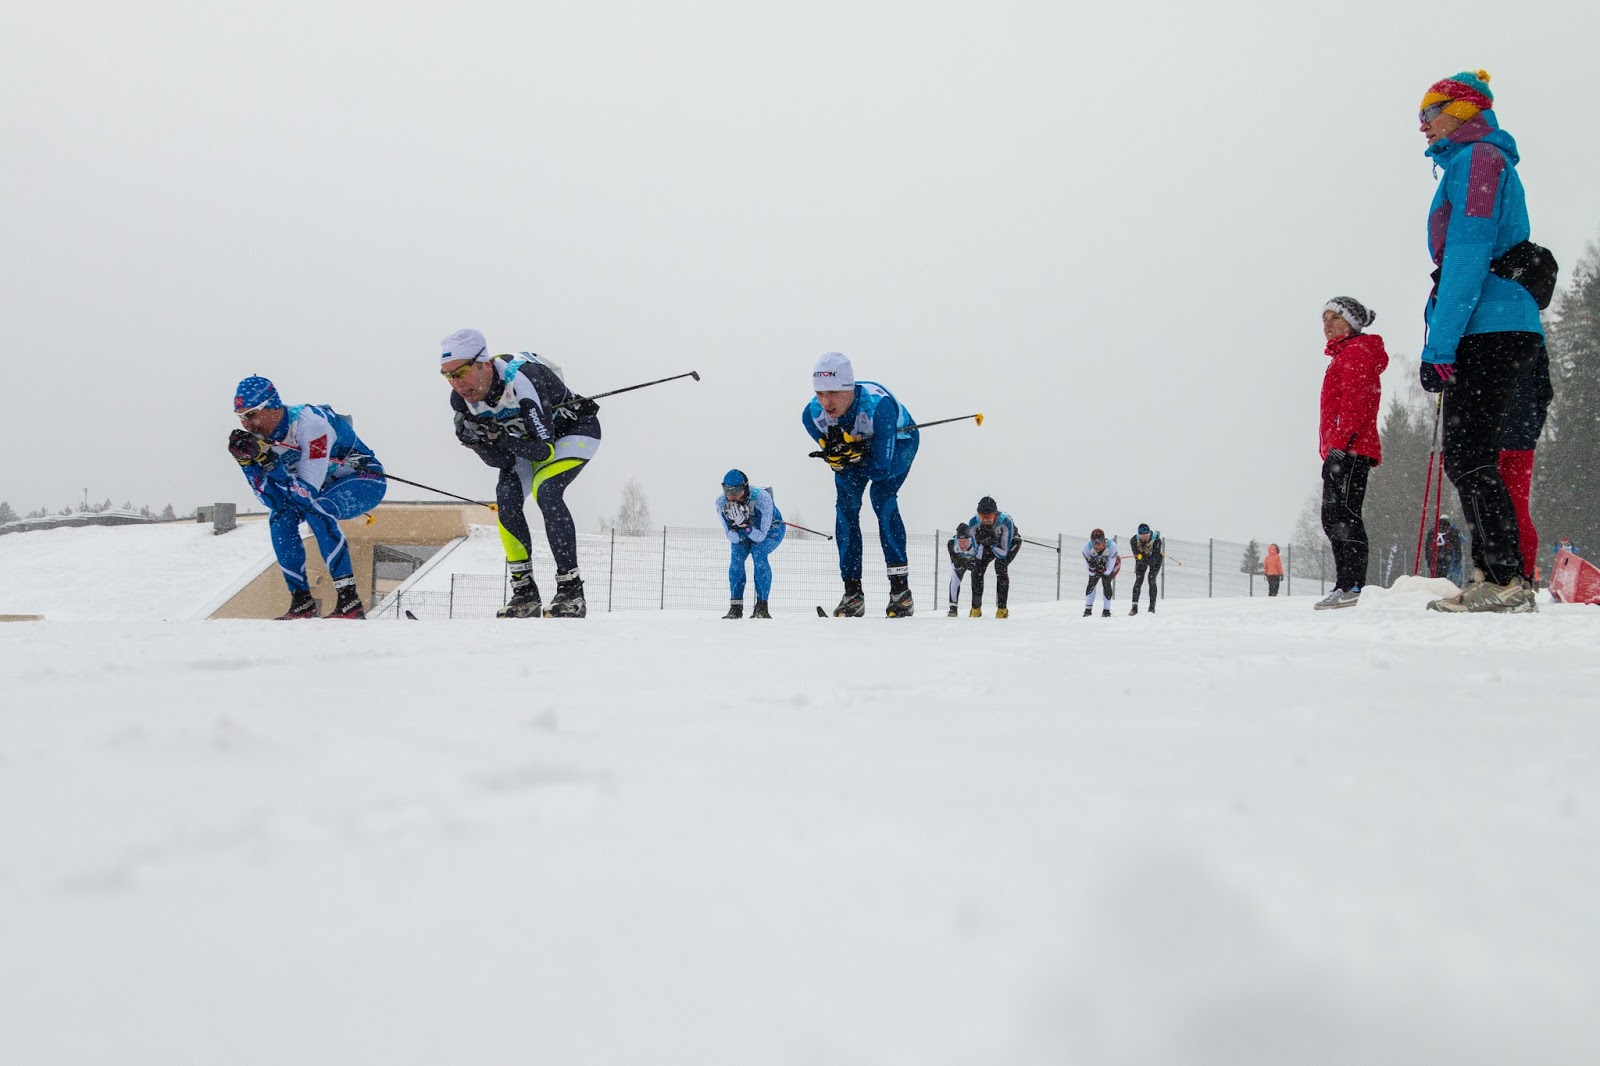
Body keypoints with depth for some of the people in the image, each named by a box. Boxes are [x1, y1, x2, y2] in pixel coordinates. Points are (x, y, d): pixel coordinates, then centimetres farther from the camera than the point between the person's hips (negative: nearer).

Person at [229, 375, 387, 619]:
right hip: (327, 489, 8)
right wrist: (247, 461, -24)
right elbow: (273, 499, -12)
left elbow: (309, 492, -34)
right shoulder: (262, 436, -10)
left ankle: (350, 602, -30)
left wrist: (269, 461, -41)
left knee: (316, 510, -32)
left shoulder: (310, 422, -32)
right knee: (280, 515, -14)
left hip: (367, 481, -8)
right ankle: (302, 602, -5)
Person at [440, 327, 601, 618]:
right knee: (506, 495, -16)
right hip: (529, 439, 6)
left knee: (545, 491, -28)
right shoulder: (462, 400, -17)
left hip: (575, 430, -6)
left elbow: (546, 451, -34)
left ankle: (571, 591, -24)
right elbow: (501, 460, -12)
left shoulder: (519, 381, -37)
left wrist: (502, 437, -47)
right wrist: (474, 440, -32)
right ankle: (525, 594, -9)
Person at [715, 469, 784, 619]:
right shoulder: (721, 502, -27)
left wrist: (744, 523, -51)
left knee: (758, 553, -29)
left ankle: (761, 606, -24)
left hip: (771, 529, -4)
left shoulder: (762, 498, -38)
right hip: (744, 532, 4)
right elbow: (733, 539, -23)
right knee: (736, 556, -22)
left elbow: (760, 536, -36)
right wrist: (735, 525, -44)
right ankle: (736, 607, -14)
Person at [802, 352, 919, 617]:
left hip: (898, 440, -4)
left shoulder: (878, 406, -43)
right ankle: (852, 593, -4)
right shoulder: (812, 415, -29)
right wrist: (838, 453, -41)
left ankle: (901, 589, -19)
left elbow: (881, 468, -36)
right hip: (856, 444, 4)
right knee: (845, 504, -11)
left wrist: (849, 458, -42)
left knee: (882, 497, -23)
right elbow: (837, 462, -20)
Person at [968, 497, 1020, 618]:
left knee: (1000, 565, -28)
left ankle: (1002, 608, -21)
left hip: (1010, 541, -4)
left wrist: (993, 542, -51)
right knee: (977, 568, -13)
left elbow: (1003, 553, -35)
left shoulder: (1006, 522, -40)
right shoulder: (974, 523, -30)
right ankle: (976, 608, 2)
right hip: (991, 542, 4)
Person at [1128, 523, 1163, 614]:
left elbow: (1156, 555, -32)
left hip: (1155, 559, -2)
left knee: (1151, 579, -16)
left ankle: (1152, 606, -9)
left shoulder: (1156, 540, -34)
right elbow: (1136, 555, -23)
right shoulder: (1134, 540, -27)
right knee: (1138, 580, -10)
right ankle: (1134, 607, -8)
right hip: (1142, 559, 2)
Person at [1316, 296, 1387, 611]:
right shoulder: (1343, 355, 26)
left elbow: (1355, 402, -16)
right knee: (1333, 517, 10)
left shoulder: (1357, 351, -5)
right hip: (1340, 453, 11)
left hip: (1349, 450, -11)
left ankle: (1352, 587, -18)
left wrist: (1339, 442, -23)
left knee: (1343, 514, -15)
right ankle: (1345, 586, 12)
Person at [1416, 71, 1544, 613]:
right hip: (1501, 332, 10)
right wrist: (1444, 343, 21)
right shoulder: (1483, 162, 25)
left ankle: (1508, 582, -11)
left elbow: (1468, 255, -16)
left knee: (1468, 457, -11)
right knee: (1467, 457, 11)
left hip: (1490, 331, -10)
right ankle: (1491, 578, 12)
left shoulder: (1476, 158, -6)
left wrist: (1440, 345, -19)